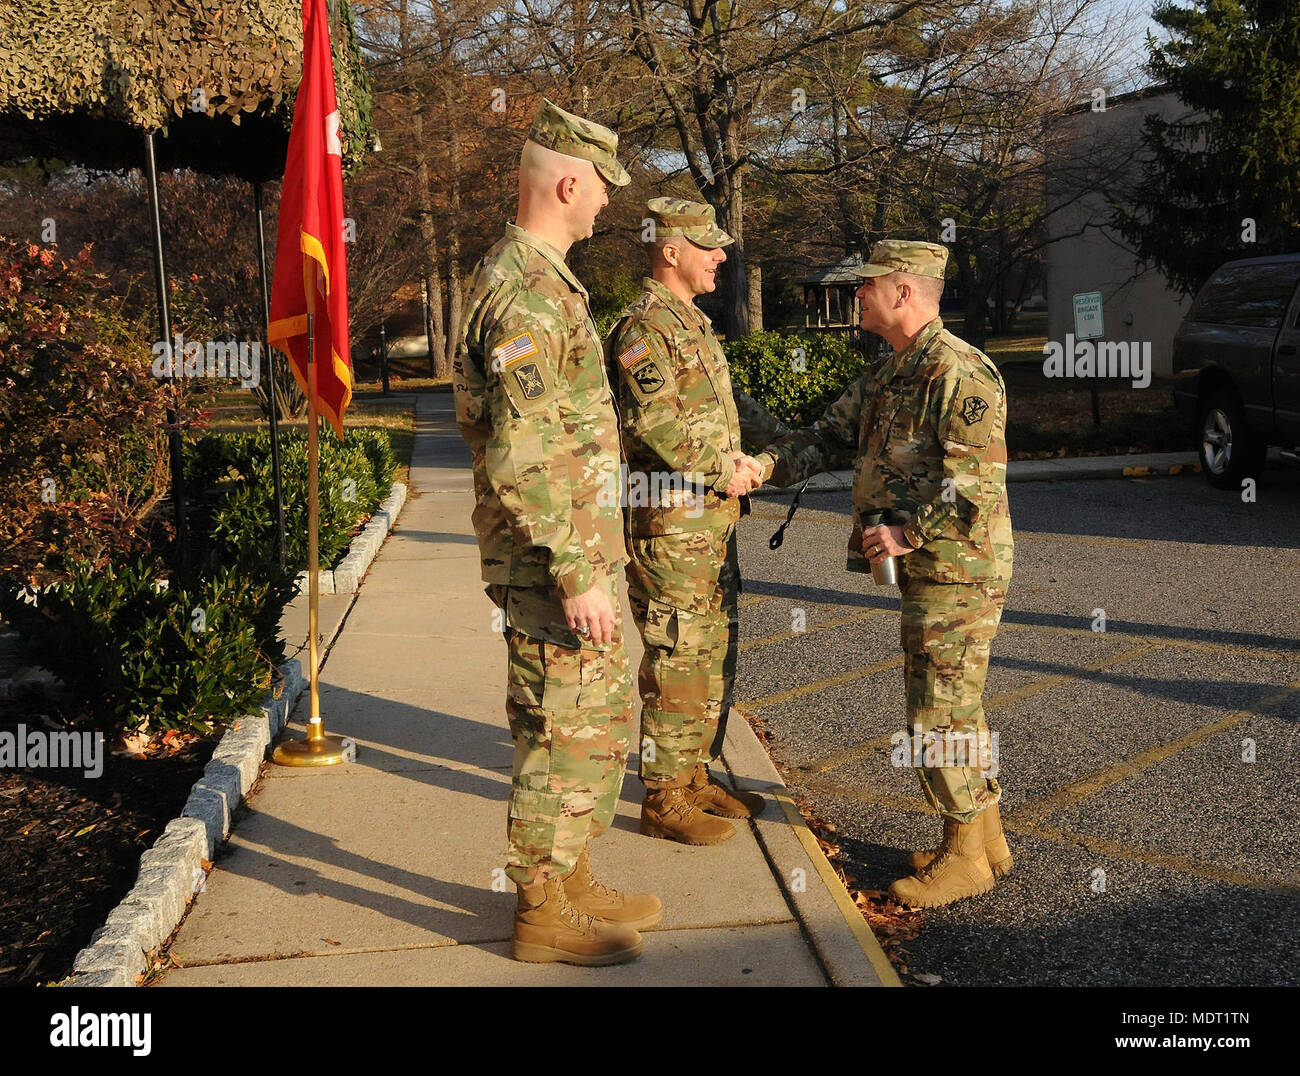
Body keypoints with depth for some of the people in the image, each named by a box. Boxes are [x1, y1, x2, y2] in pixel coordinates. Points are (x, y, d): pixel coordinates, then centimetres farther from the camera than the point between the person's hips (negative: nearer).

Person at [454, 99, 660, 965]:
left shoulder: (543, 282, 15)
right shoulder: (526, 294, -19)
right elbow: (519, 460, -26)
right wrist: (575, 575, -24)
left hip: (580, 544, 10)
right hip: (555, 555, -10)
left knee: (608, 716, 18)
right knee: (566, 732, 0)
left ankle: (571, 879, 30)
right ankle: (544, 913, 14)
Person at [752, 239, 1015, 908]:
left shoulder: (960, 372, -17)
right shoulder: (887, 377, 15)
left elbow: (979, 484, -23)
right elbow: (830, 438, 17)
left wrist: (907, 534, -23)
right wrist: (760, 465, 4)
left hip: (957, 570, -10)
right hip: (926, 572, 10)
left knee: (939, 715, -3)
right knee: (952, 708, 16)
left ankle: (964, 858, 9)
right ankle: (984, 839, 28)